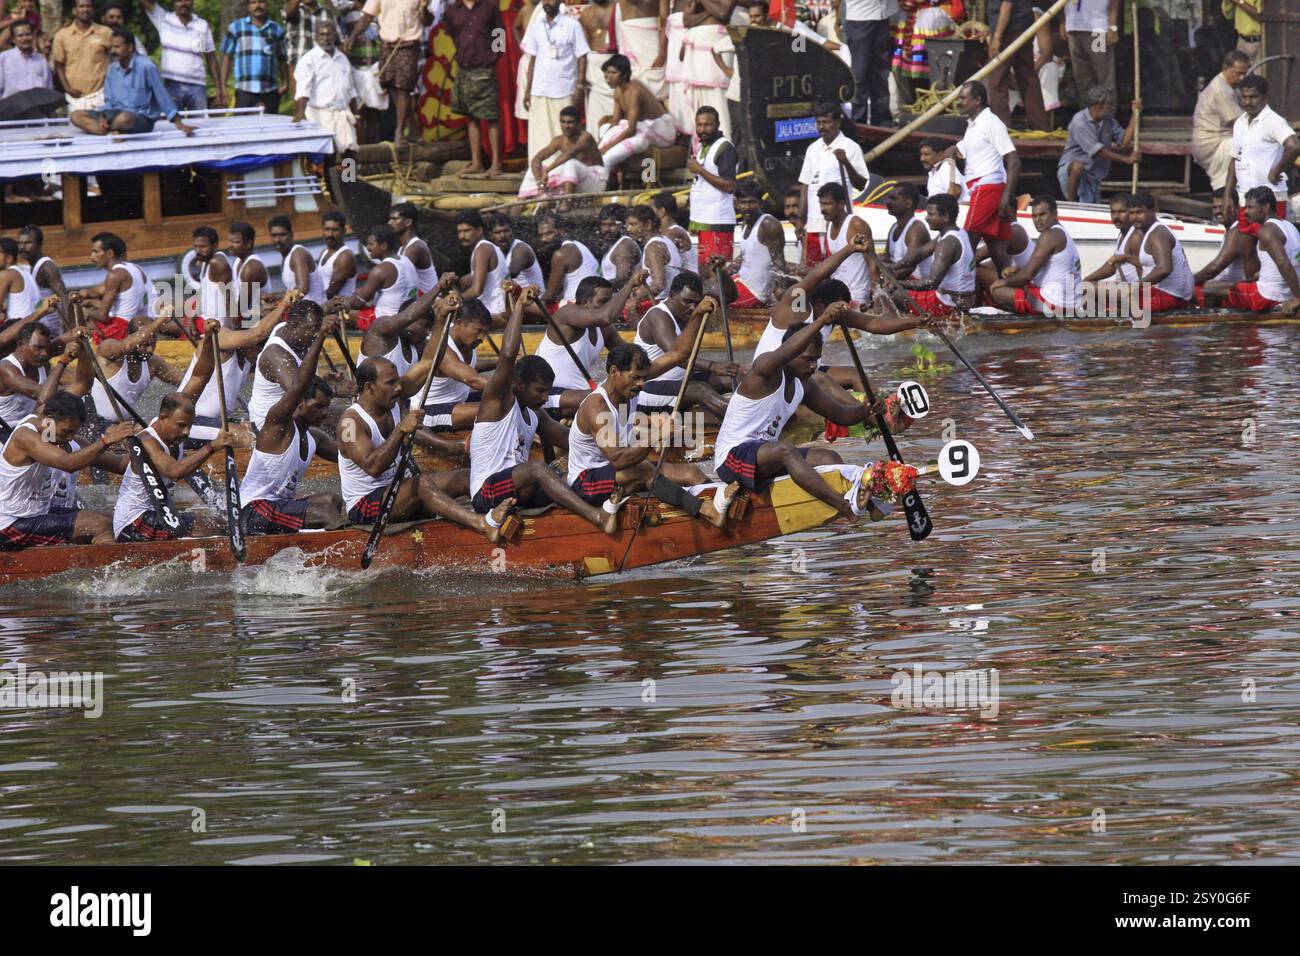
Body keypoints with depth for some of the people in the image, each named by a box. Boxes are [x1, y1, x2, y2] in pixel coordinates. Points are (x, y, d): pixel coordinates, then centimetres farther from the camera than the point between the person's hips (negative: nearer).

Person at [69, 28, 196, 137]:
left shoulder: (145, 66, -12)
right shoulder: (112, 69, 7)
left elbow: (162, 96, -11)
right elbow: (109, 101, 11)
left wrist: (179, 125, -12)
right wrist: (102, 118, -11)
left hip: (142, 119, -7)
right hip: (116, 114, 7)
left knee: (124, 118, -43)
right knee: (76, 116, -10)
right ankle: (112, 131, -26)